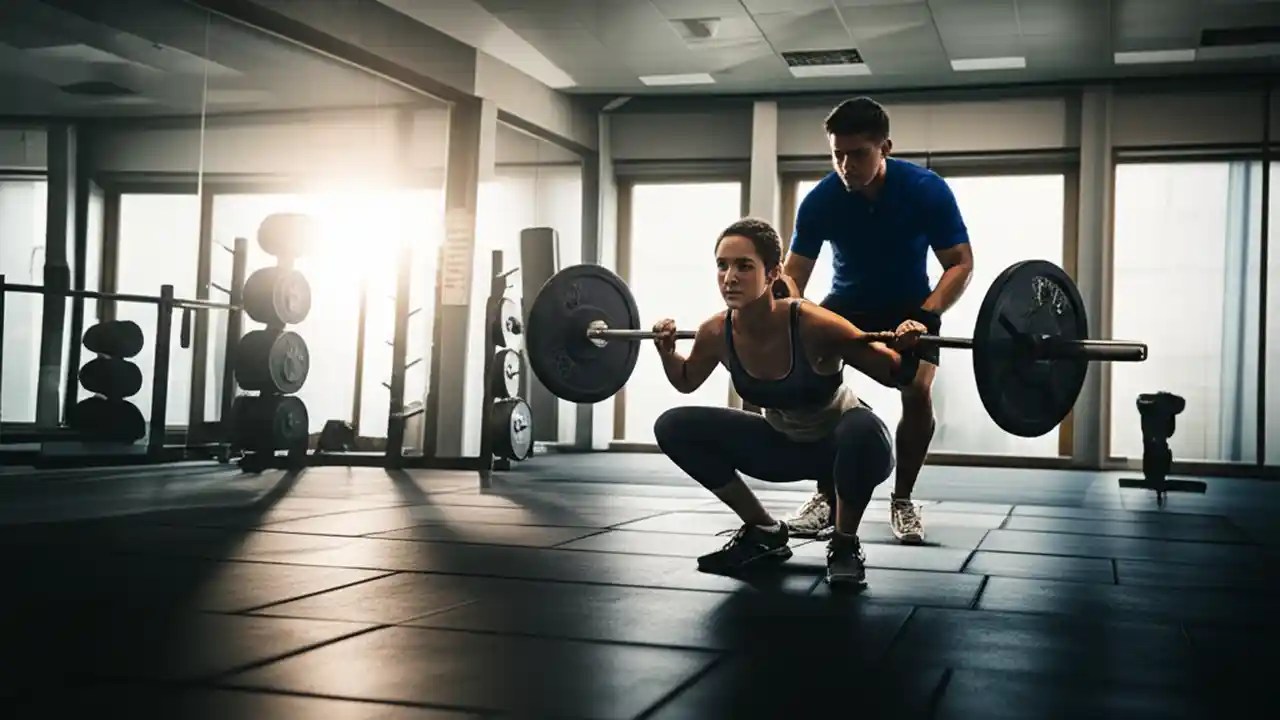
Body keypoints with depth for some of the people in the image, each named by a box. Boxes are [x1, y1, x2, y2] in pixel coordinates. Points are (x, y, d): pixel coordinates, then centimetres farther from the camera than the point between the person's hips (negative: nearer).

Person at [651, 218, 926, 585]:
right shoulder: (716, 333, -19)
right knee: (673, 427, -10)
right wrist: (666, 350, -12)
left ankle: (845, 545, -11)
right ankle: (764, 532, 4)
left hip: (848, 445, -4)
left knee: (862, 430, -41)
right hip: (783, 445, 5)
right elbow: (686, 381, 5)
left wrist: (907, 350, -39)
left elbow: (896, 375, -19)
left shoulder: (814, 324, -33)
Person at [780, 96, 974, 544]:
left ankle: (902, 500, -3)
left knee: (917, 390, -24)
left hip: (910, 305, -2)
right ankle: (825, 497, -5)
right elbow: (793, 274, -13)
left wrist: (926, 317, -37)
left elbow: (961, 264, -21)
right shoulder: (820, 200, -22)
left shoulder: (927, 191, -27)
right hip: (846, 303, 2)